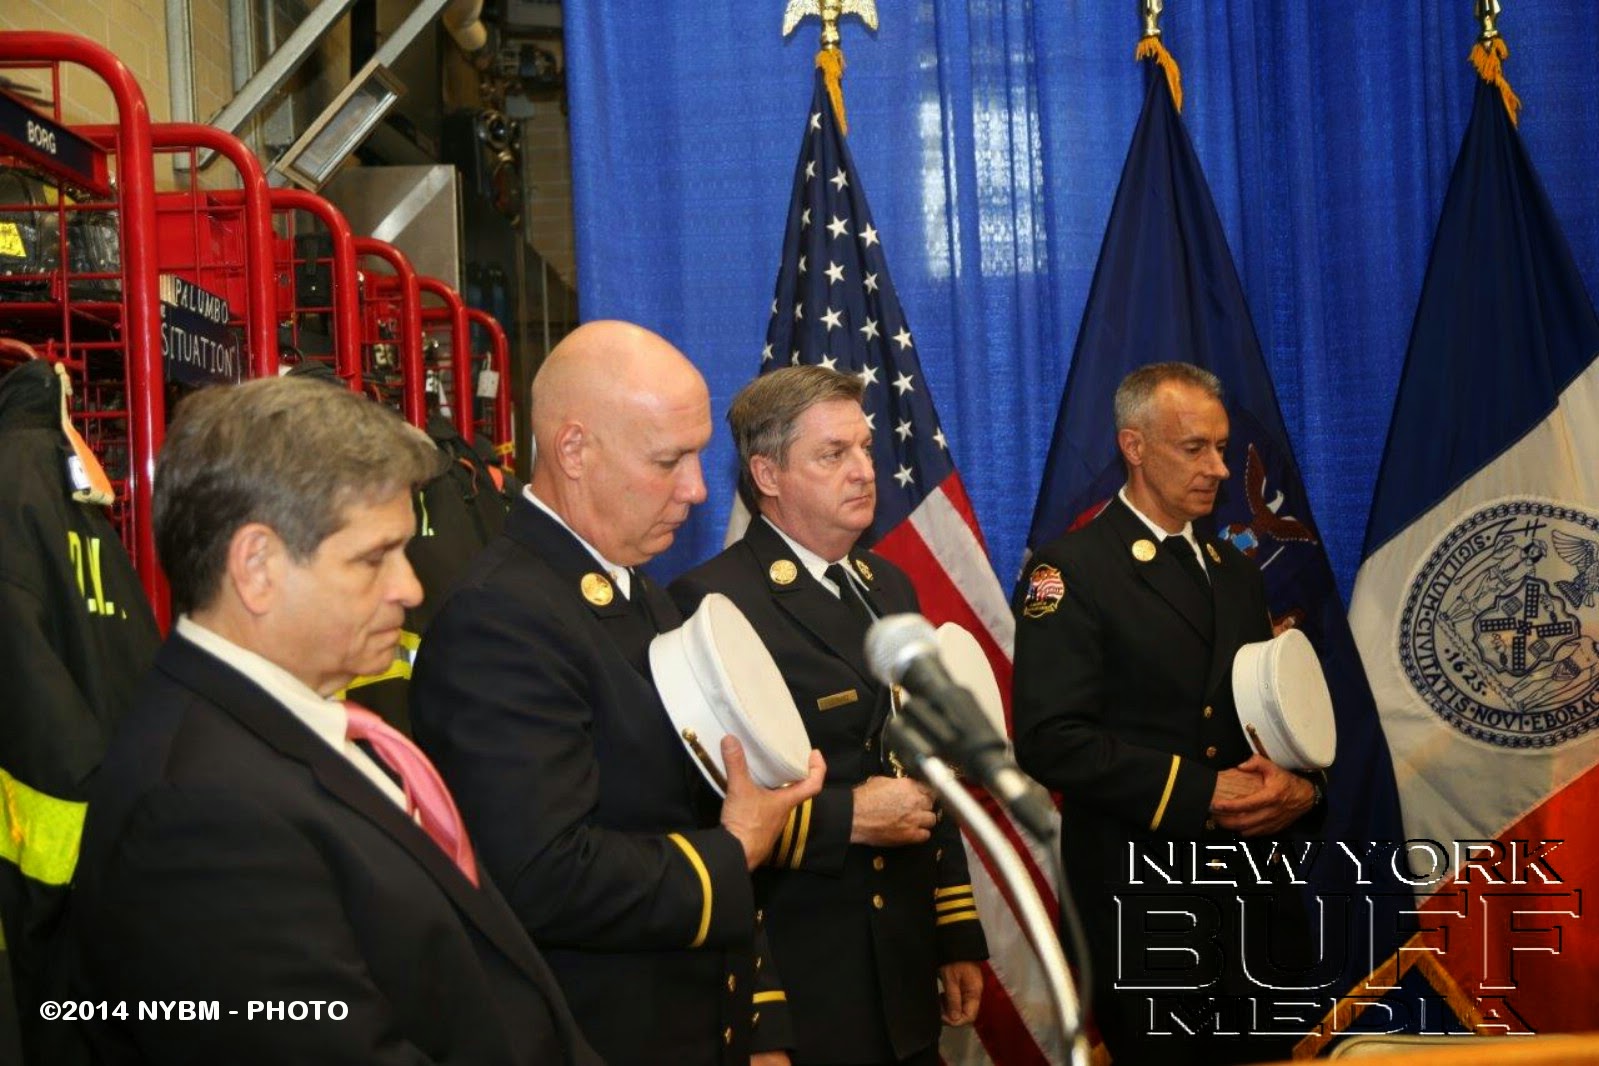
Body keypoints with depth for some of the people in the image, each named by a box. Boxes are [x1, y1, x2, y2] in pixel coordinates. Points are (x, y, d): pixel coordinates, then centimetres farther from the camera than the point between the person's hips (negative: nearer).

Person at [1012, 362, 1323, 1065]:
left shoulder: (1235, 570, 15)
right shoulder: (1071, 570, -9)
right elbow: (1051, 738, -18)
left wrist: (1298, 785, -3)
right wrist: (1199, 793, -19)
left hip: (1257, 892, 7)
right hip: (1144, 899, -7)